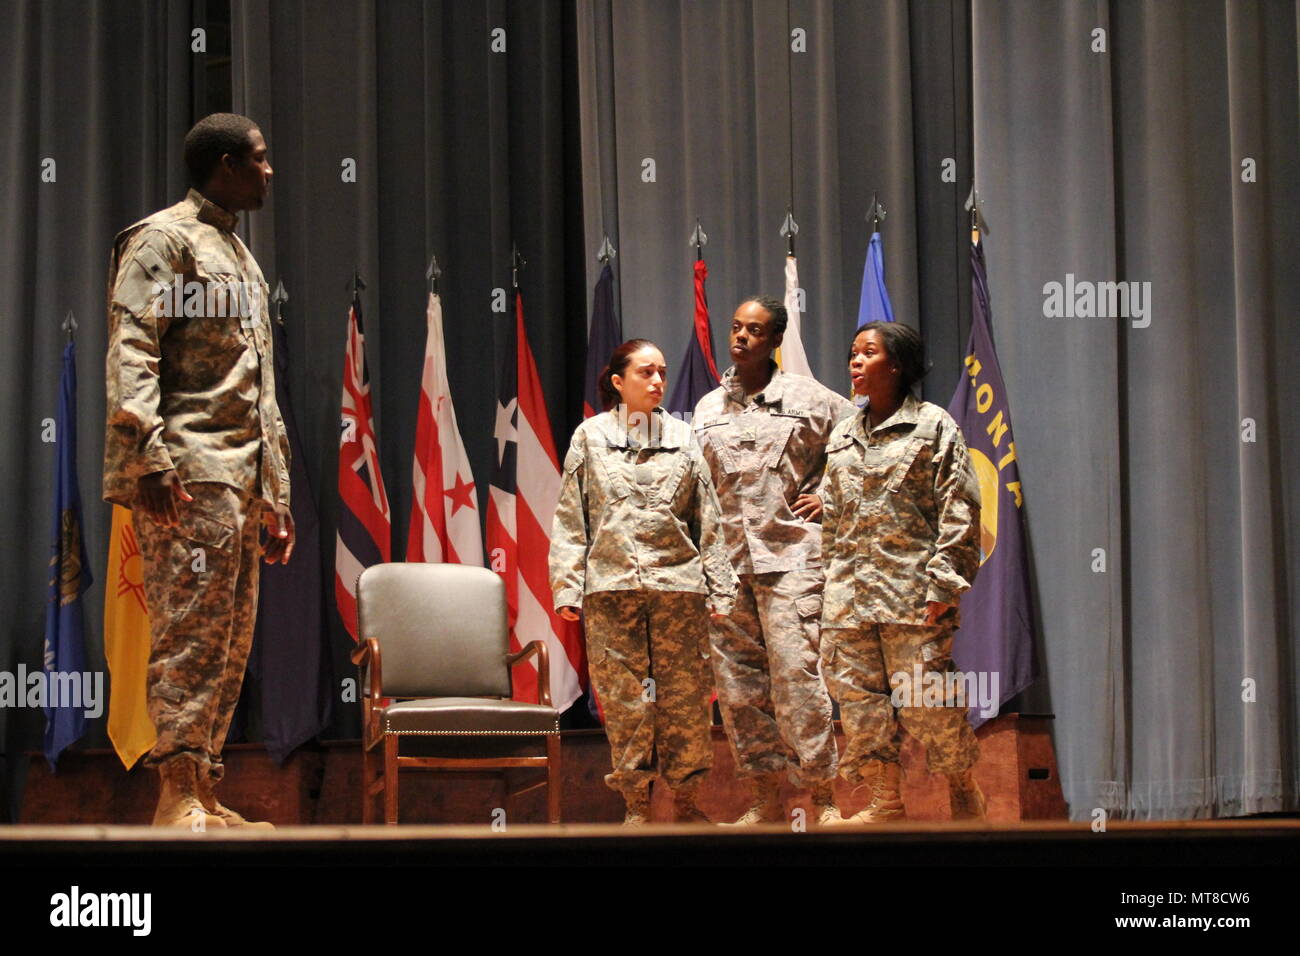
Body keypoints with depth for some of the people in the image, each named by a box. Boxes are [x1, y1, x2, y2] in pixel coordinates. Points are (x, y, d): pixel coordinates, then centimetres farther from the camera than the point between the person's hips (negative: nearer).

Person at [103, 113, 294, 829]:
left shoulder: (241, 258, 26)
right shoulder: (164, 239, -1)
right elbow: (130, 354, -13)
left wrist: (275, 493, 23)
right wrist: (151, 459, -23)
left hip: (240, 479, 9)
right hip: (190, 474, -9)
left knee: (228, 641, 6)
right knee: (191, 629, -13)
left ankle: (205, 797, 9)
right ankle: (178, 795, -13)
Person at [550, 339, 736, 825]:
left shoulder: (681, 437, 11)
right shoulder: (591, 437, 8)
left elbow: (707, 519, 11)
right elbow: (571, 518, 6)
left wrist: (718, 587, 5)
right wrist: (568, 585, -2)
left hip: (678, 583, 1)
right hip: (612, 584, -1)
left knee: (685, 693, 0)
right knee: (623, 694, 0)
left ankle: (685, 798, 10)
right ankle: (636, 802, 8)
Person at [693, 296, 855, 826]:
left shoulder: (806, 397, 3)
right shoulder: (708, 408, 14)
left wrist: (830, 498, 4)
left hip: (789, 557, -4)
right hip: (726, 562, 4)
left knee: (796, 675, -10)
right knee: (737, 683, 4)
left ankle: (823, 797, -3)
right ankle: (765, 799, 12)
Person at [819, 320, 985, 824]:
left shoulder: (933, 425, 0)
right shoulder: (843, 435, 16)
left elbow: (959, 511, -5)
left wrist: (942, 585, -12)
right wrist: (832, 581, 12)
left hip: (911, 590, -6)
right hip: (849, 593, 6)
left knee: (923, 699, -5)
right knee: (858, 696, 3)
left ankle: (963, 789, 14)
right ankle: (886, 803, 12)